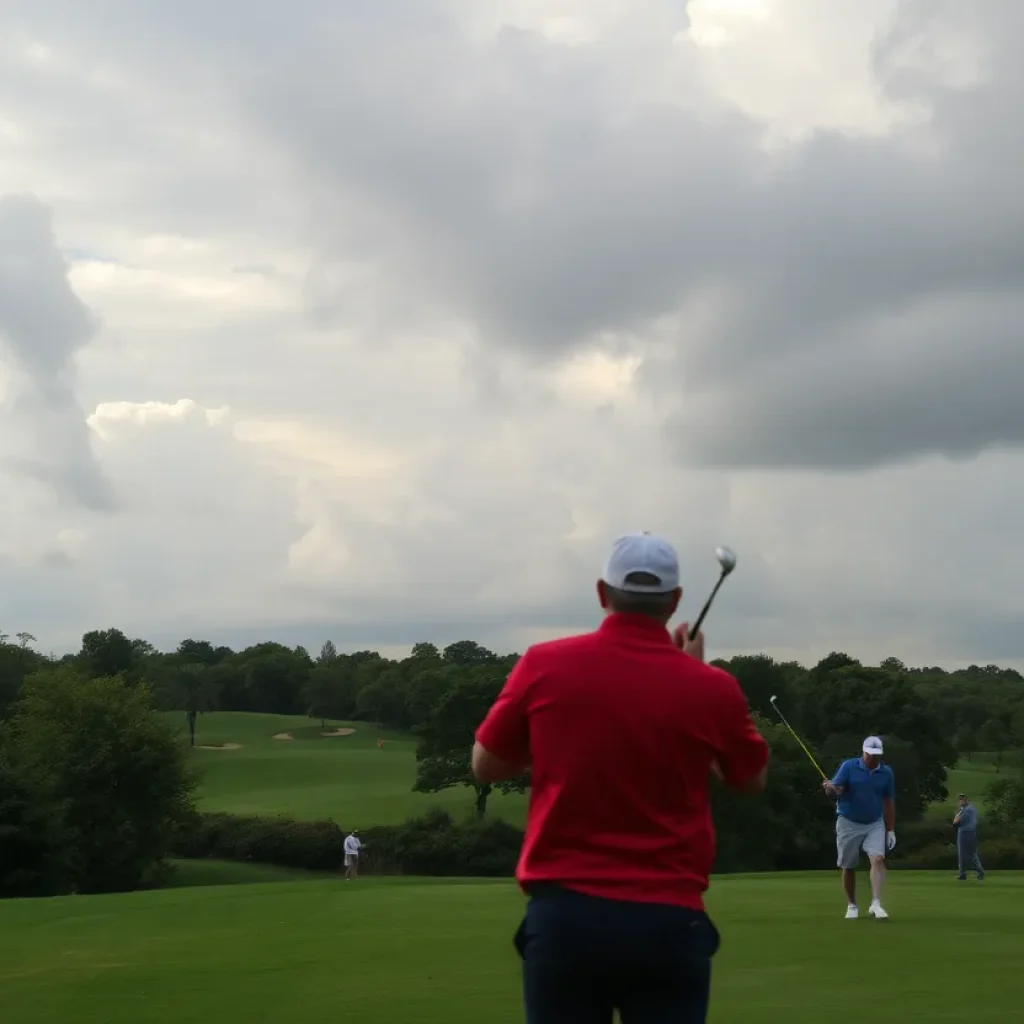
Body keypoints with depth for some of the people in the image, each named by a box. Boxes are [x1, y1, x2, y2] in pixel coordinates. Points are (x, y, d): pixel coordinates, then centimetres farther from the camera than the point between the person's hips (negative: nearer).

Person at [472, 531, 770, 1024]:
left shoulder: (543, 666, -3)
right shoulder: (711, 687, -3)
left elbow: (486, 767, 11)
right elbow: (752, 779, 18)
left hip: (564, 915, 0)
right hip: (668, 921, 0)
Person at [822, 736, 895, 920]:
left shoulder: (887, 773, -1)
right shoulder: (848, 767, -10)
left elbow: (889, 802, 6)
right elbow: (833, 790, -15)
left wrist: (891, 830, 6)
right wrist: (830, 787, -40)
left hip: (875, 824, 1)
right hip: (848, 823, -1)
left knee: (878, 859, -19)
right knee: (849, 867, 7)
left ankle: (876, 904, -24)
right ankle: (852, 905, 22)